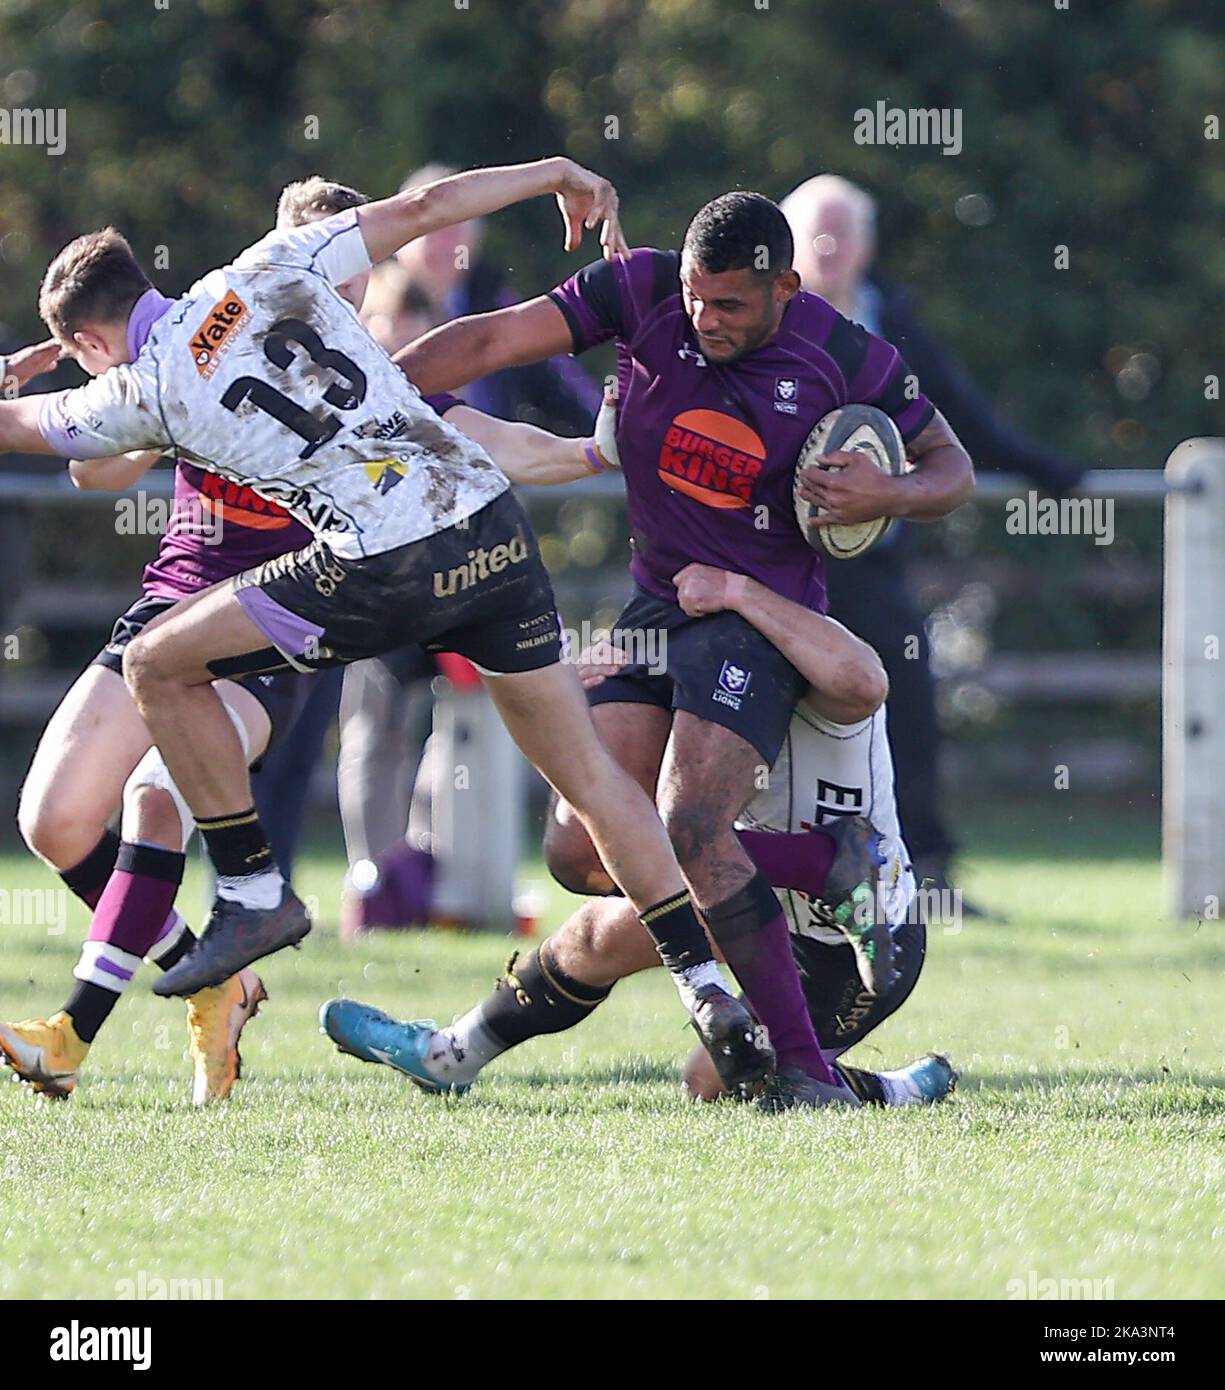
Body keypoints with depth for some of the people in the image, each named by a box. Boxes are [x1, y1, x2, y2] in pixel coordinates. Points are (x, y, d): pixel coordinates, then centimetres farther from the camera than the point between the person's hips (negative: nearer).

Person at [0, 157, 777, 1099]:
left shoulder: (138, 393, 8)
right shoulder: (267, 273, 16)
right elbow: (425, 208, 16)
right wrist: (561, 176, 29)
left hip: (386, 567, -5)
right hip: (492, 524, 5)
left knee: (160, 666, 12)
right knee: (589, 774, 13)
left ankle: (253, 893, 16)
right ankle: (712, 995, 7)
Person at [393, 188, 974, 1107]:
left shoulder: (847, 359, -11)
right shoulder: (643, 291, -7)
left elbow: (952, 469, 2)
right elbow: (493, 342, -7)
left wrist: (891, 496, -19)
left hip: (759, 616, -5)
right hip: (655, 607, 5)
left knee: (689, 827, -25)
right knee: (579, 851, -6)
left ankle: (804, 1068, -22)